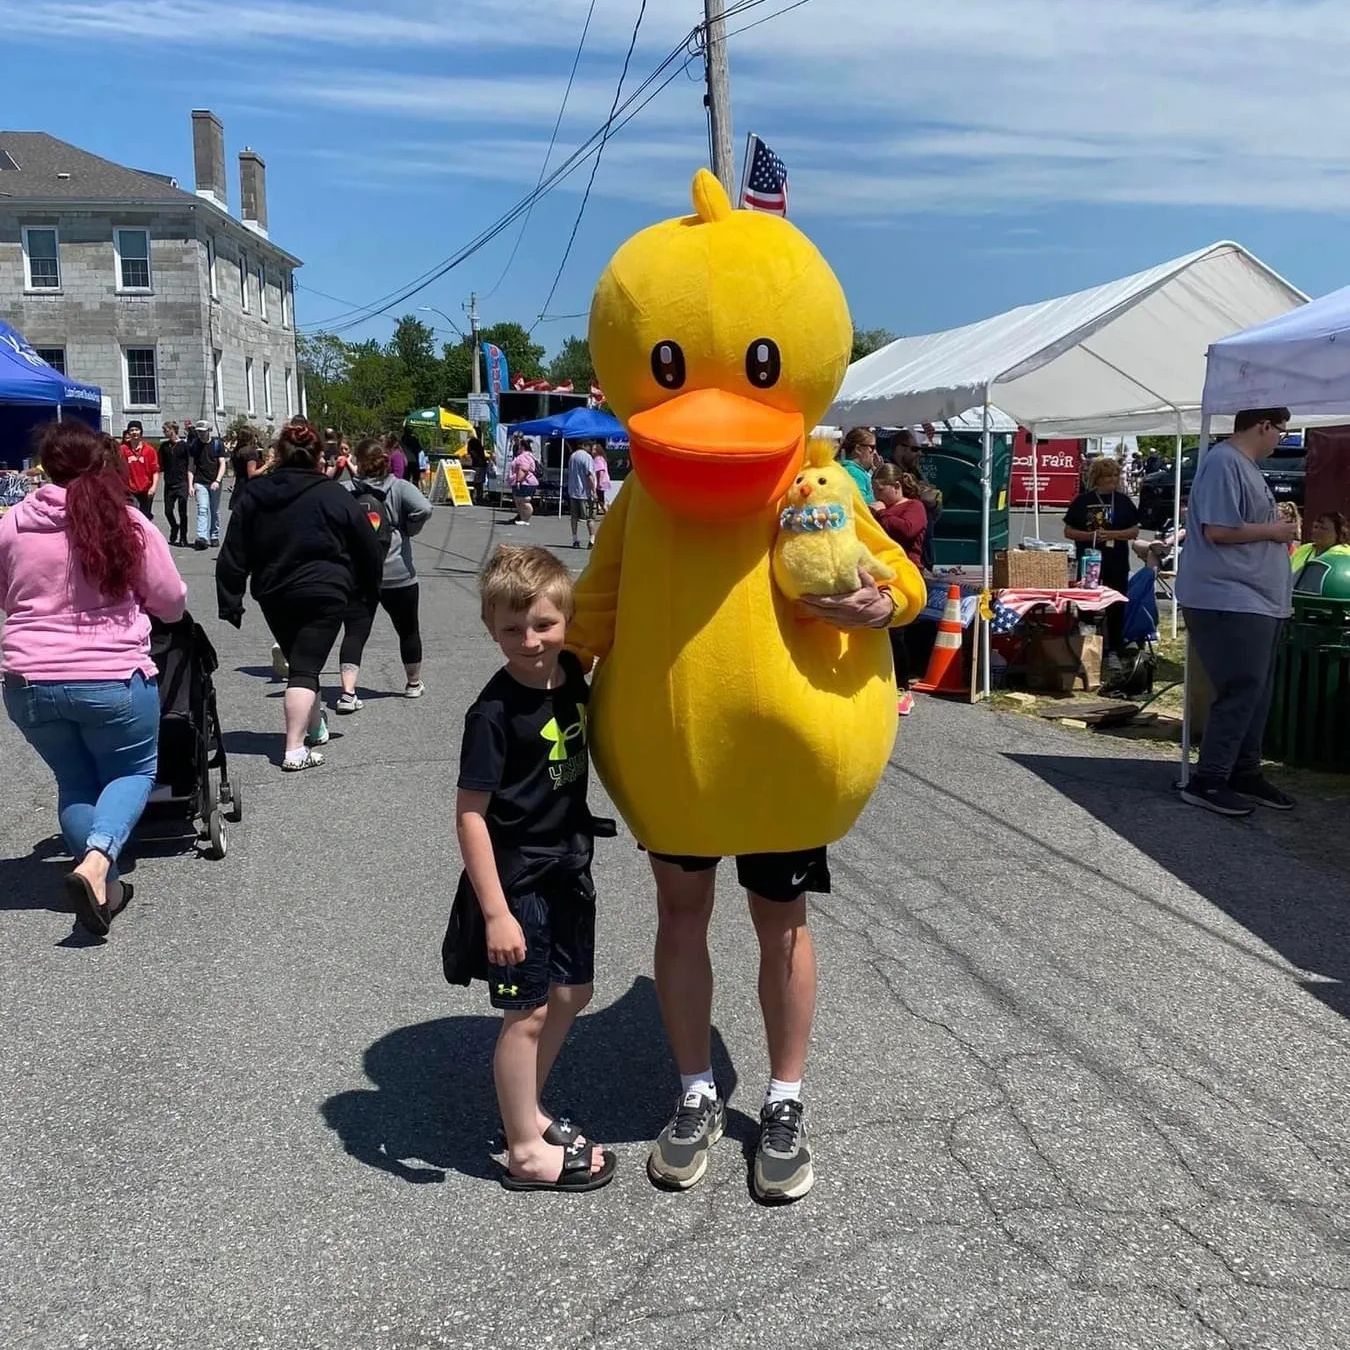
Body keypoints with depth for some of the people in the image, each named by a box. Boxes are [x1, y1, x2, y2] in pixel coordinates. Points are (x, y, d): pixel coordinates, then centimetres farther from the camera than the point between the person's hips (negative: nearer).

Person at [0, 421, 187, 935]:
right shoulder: (129, 525, -6)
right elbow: (172, 604, 3)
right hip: (113, 679, -2)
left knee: (75, 782, 21)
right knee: (134, 772, 16)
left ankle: (104, 885, 16)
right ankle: (97, 862, -8)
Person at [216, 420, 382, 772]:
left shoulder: (254, 495, 5)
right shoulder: (334, 496, -4)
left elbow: (233, 556, 3)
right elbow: (368, 549, 1)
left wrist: (230, 604, 6)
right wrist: (370, 590, 15)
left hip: (274, 596, 4)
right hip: (324, 594, -4)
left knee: (298, 661, 20)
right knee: (306, 668, -6)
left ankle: (314, 727, 36)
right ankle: (295, 749, -14)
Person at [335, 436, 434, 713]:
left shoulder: (345, 491, 0)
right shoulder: (399, 488, -5)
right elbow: (424, 509, -20)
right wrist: (407, 530, -3)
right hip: (397, 575, -1)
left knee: (354, 632, -2)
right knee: (408, 629, 18)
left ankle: (347, 692, -18)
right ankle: (414, 683, 34)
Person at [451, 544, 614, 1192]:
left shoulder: (573, 673, -3)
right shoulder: (495, 711, -22)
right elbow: (470, 813, -21)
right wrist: (496, 912, -22)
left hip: (569, 866, 8)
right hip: (516, 879, -7)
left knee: (572, 993, 18)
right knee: (529, 1012, 4)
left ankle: (527, 1111, 37)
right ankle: (526, 1151, 22)